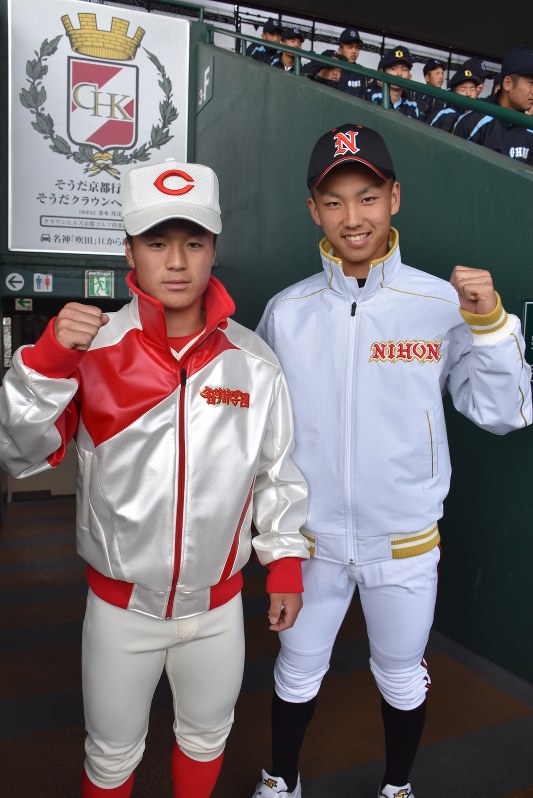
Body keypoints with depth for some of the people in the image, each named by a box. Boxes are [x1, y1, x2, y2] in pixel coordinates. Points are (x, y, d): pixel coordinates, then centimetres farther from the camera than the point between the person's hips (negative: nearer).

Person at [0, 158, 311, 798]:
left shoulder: (254, 363, -10)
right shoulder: (94, 349, -16)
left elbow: (278, 471, 1)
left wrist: (285, 564, 5)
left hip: (217, 605, 2)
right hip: (121, 604, -1)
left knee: (206, 737, 26)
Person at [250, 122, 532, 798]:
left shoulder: (442, 303, -11)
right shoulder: (286, 311, -7)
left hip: (406, 537, 0)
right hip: (312, 534, 1)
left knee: (403, 677, 21)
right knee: (297, 671, 19)